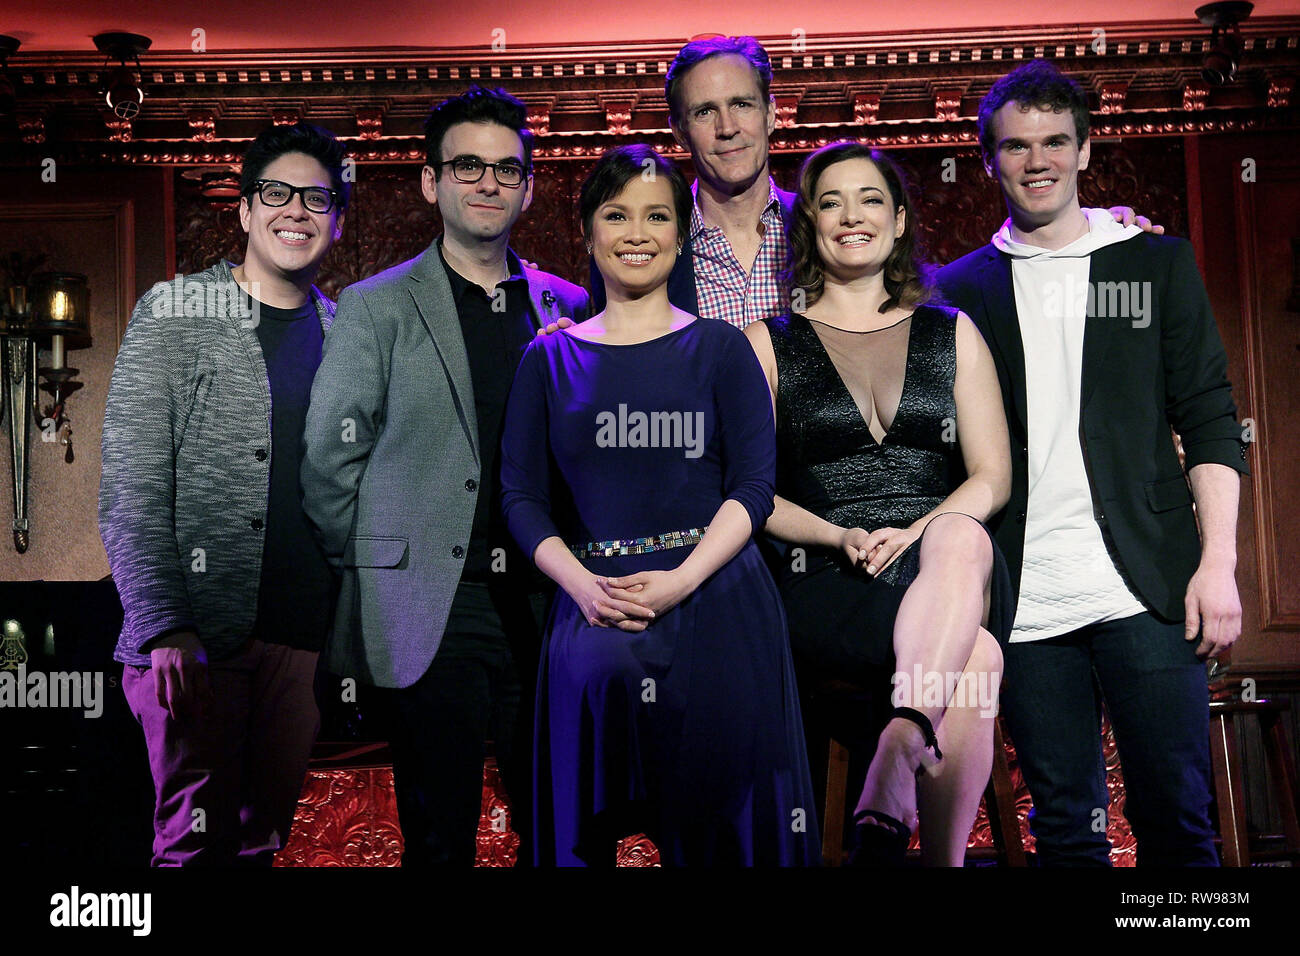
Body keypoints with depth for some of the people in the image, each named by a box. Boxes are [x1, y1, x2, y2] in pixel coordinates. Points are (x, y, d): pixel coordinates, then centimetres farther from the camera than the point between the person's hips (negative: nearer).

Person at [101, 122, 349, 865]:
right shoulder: (172, 314, 0)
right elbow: (131, 490, -6)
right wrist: (166, 628, -16)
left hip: (304, 637, 3)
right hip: (195, 636, -3)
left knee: (265, 838, 10)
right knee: (197, 842, -1)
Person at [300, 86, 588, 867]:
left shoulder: (568, 309, 10)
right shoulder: (376, 308, 1)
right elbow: (329, 459, 0)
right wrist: (373, 575, 0)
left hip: (546, 603, 3)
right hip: (430, 610, -3)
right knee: (441, 838, 6)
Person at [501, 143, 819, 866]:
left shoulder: (720, 348, 6)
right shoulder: (550, 359, 10)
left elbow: (754, 484, -2)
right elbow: (521, 492, 5)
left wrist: (680, 580, -16)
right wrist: (581, 584, -13)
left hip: (713, 602, -1)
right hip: (595, 607, 1)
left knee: (717, 817, 1)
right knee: (586, 820, -13)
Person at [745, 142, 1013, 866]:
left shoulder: (953, 335, 20)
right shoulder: (769, 344, 15)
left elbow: (992, 475, 11)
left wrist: (917, 532, -10)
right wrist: (841, 537, -11)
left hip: (945, 565, 2)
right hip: (830, 587, -1)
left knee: (962, 539, -40)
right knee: (975, 661, -34)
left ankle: (896, 754, -56)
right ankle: (945, 858, -32)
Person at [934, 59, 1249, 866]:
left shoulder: (1158, 263, 10)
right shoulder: (962, 290, 10)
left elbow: (1210, 423, 6)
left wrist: (1218, 563, -4)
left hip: (1146, 589, 0)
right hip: (1025, 602, 1)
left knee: (1176, 819, 2)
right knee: (1065, 826, 7)